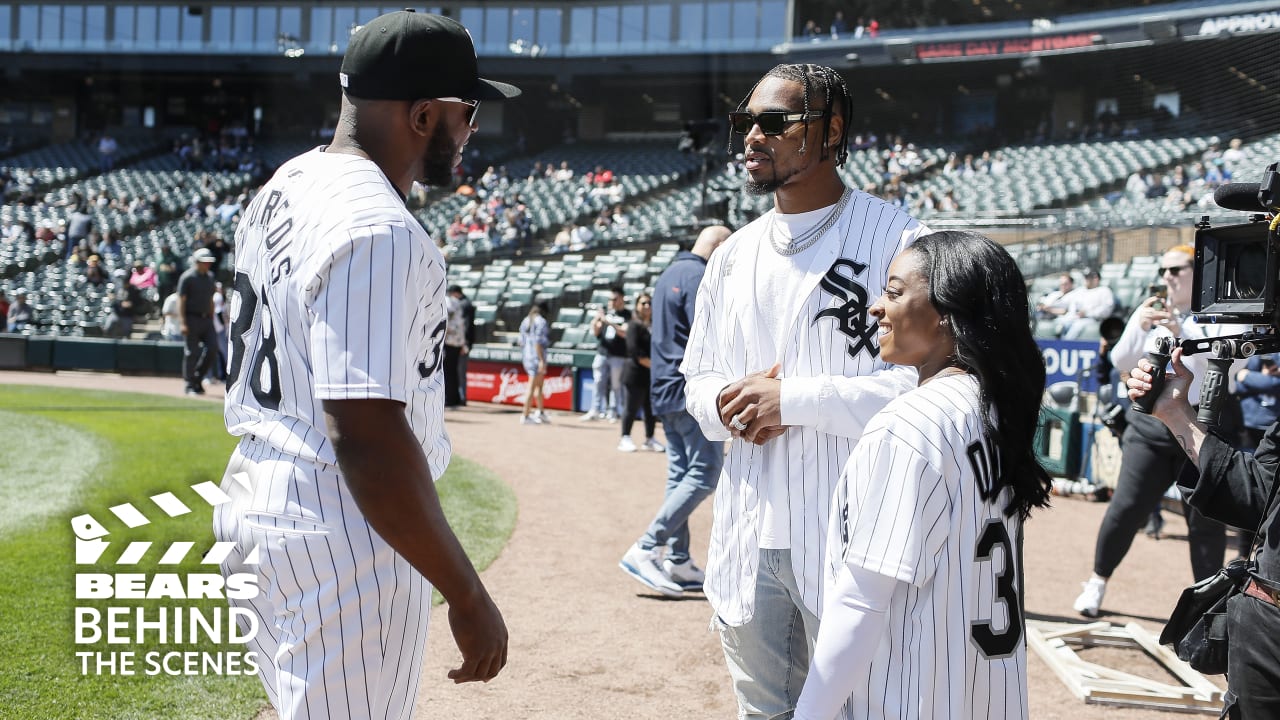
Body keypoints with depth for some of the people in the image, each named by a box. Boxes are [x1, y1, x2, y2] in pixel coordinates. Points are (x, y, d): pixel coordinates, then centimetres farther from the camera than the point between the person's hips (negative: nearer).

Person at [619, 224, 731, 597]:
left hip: (665, 391, 10)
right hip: (694, 391, -10)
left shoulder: (668, 275, 19)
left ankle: (678, 561, 12)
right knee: (704, 473, -8)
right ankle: (645, 549, -13)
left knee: (680, 475, 11)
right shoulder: (700, 277, -12)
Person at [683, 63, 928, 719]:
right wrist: (726, 402, -7)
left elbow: (927, 385, -17)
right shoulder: (734, 255, 13)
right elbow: (697, 380, 18)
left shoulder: (895, 241, -8)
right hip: (748, 535, 6)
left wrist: (794, 399, -18)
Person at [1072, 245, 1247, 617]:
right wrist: (1139, 327, -13)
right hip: (1151, 423, 2)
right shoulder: (1150, 312, 9)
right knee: (1126, 507, -1)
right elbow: (1122, 363, 4)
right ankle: (1097, 582, 16)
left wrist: (1183, 333, -27)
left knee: (1206, 520, 4)